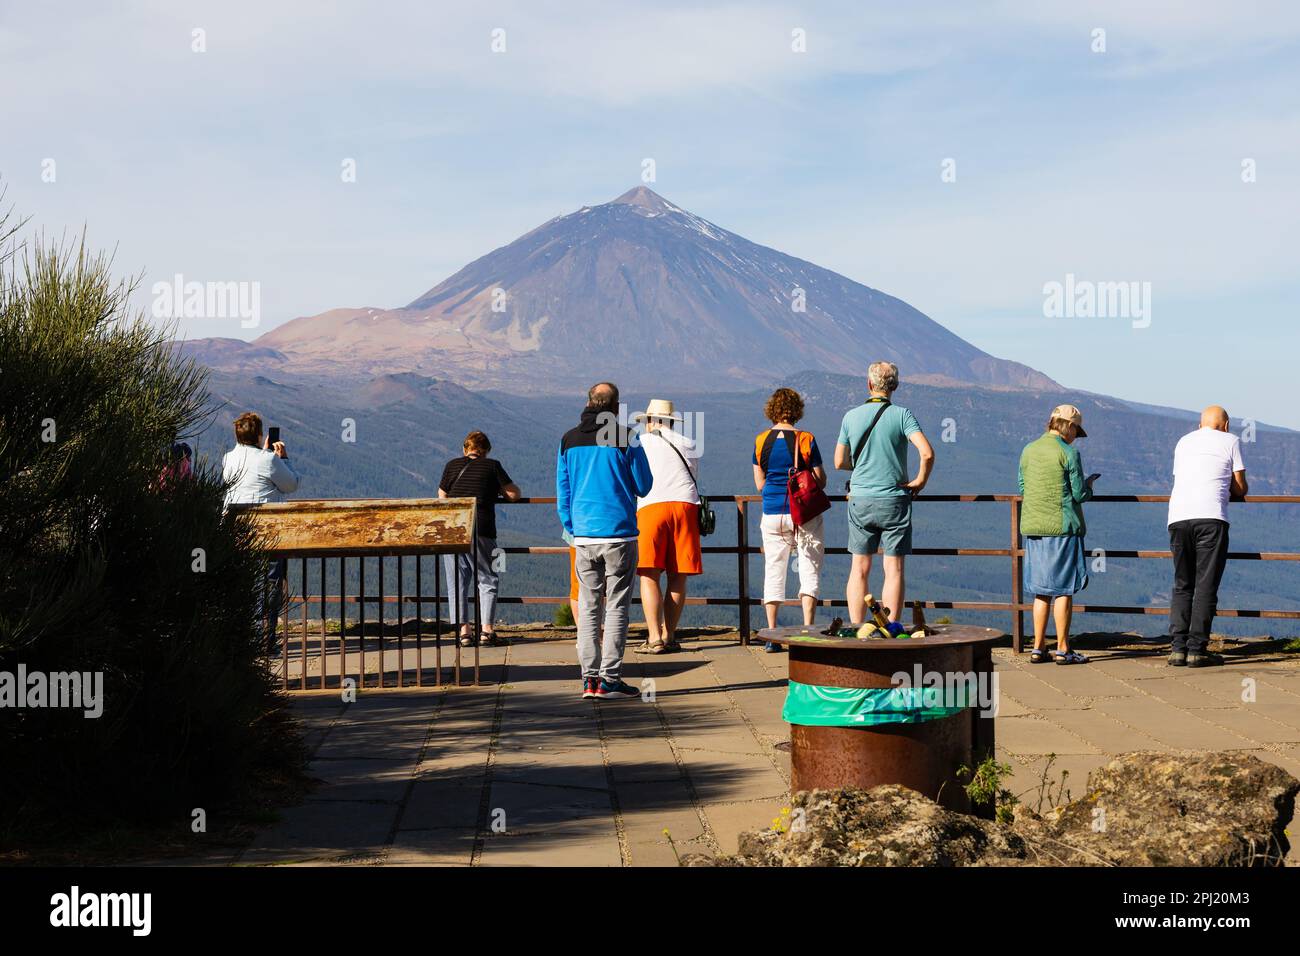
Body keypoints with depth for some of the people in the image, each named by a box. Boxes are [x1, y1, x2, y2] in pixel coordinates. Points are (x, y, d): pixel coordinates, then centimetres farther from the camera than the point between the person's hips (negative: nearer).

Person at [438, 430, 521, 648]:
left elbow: (442, 495, 22)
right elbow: (514, 494, 4)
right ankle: (487, 629, -1)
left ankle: (464, 630, 1)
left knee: (457, 581, 8)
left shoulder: (453, 465, 13)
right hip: (480, 530, -2)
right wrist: (498, 490, 24)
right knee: (488, 579, 8)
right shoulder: (492, 466, 5)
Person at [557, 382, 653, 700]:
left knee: (588, 607, 8)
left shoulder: (568, 440, 6)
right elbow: (643, 486, 2)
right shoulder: (625, 440, -7)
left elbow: (562, 491, 9)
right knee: (617, 606, 1)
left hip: (583, 535, 4)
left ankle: (589, 678, 5)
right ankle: (609, 680, -3)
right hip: (619, 534, -3)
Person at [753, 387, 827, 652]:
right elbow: (820, 481, -5)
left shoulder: (761, 441, 0)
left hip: (772, 514, 3)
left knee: (773, 571, 9)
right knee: (809, 571, 5)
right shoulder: (806, 440, -9)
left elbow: (759, 484, 6)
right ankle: (807, 630, -4)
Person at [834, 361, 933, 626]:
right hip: (894, 500, -2)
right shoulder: (902, 415, -7)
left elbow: (840, 462, 9)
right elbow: (927, 453, -18)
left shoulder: (851, 416, 2)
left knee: (860, 569, 8)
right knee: (894, 570, 2)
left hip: (860, 500, 2)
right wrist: (920, 481, -3)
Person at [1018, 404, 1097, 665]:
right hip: (1062, 527, -6)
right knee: (1064, 590, 0)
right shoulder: (1068, 452, -9)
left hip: (1032, 527, 6)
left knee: (1041, 591, 12)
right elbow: (1080, 494, -9)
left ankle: (1038, 648, 11)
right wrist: (1088, 484, 12)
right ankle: (1063, 650, 2)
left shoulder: (1029, 450, 9)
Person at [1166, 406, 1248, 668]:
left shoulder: (1183, 442, 25)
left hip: (1178, 517, 4)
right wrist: (1238, 491, 34)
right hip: (1211, 517, -4)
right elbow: (1240, 488, 11)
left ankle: (1178, 647, 0)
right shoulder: (1230, 441, 13)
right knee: (1206, 586, -1)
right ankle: (1197, 649, -6)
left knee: (1182, 586, 11)